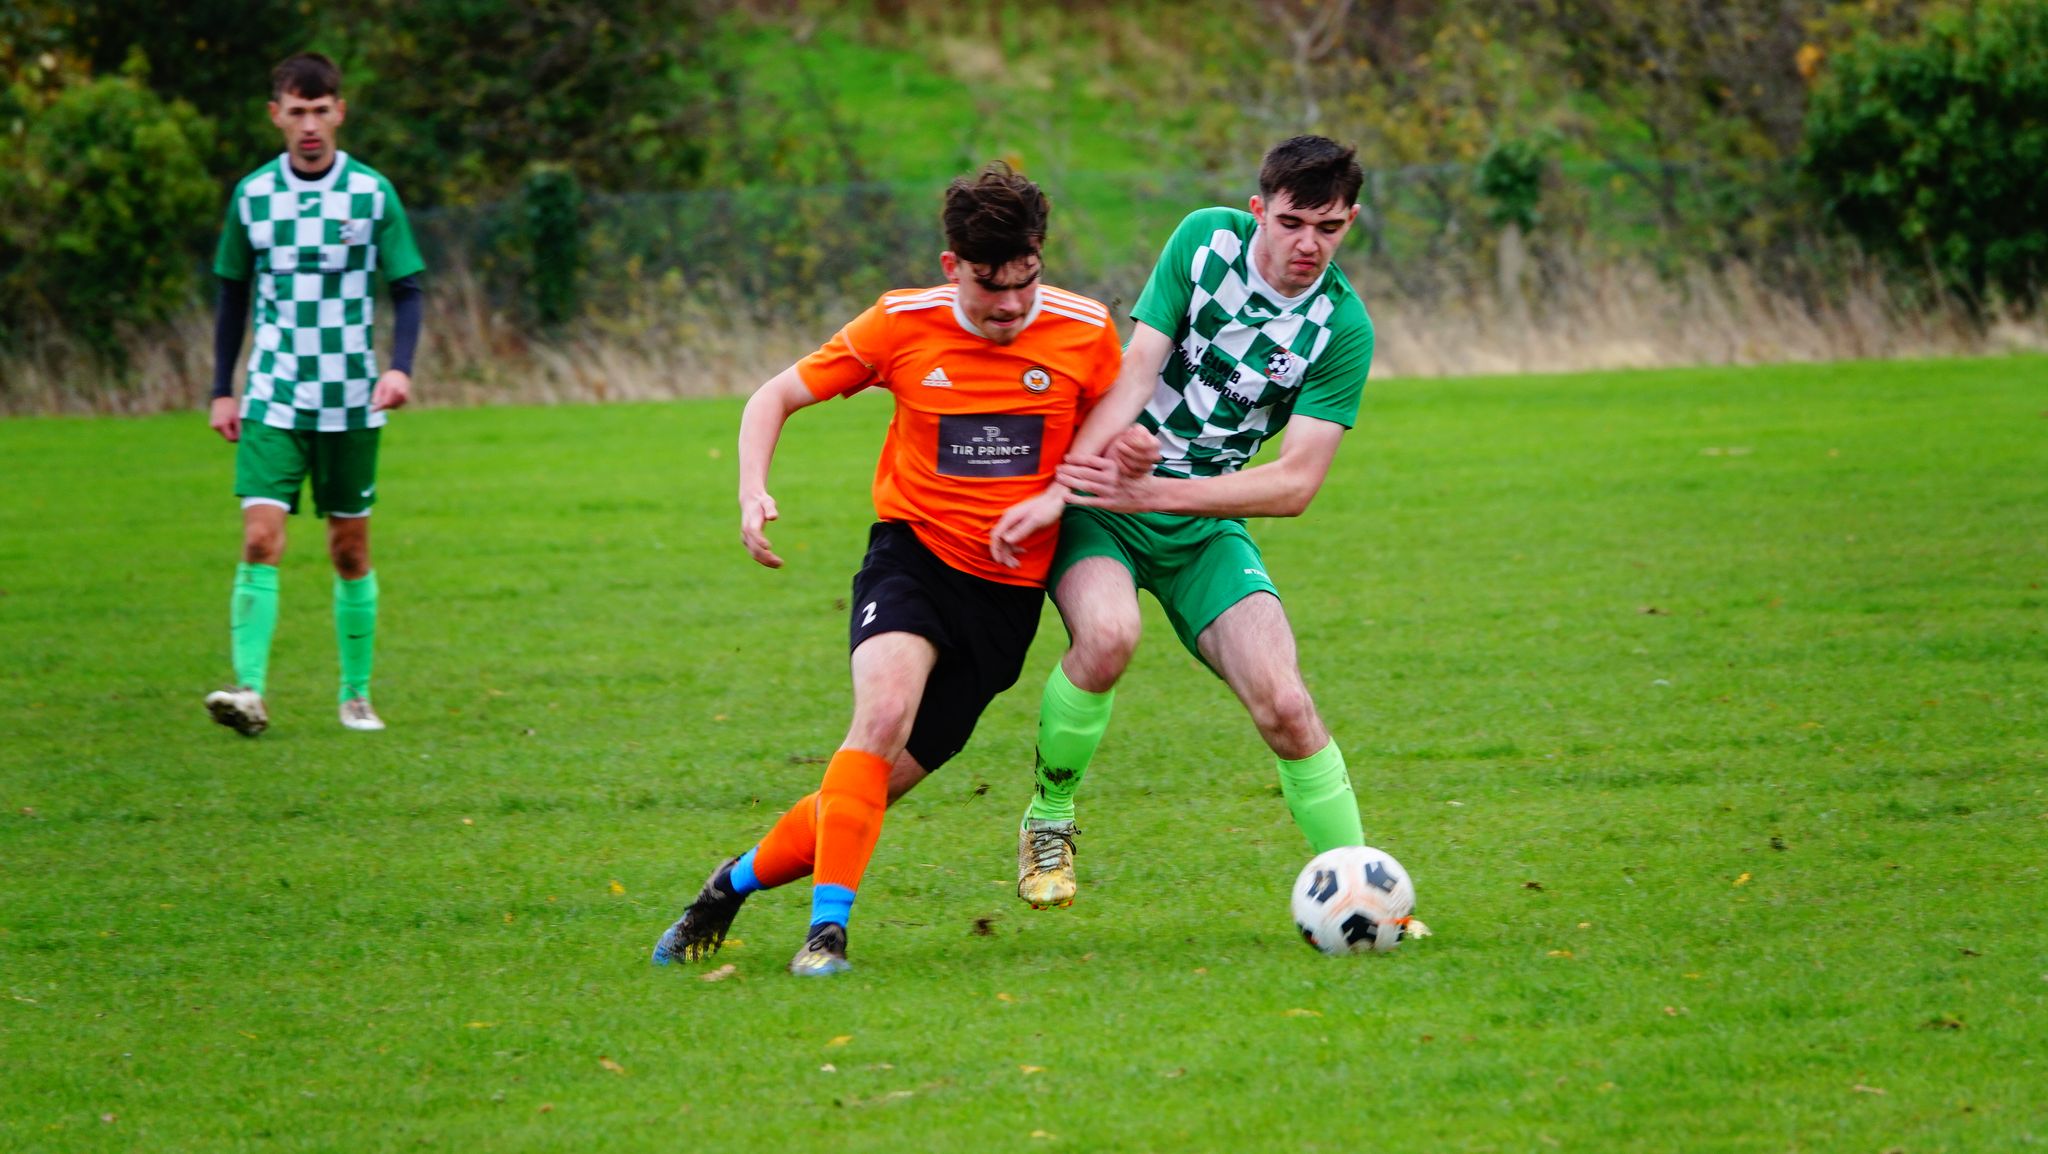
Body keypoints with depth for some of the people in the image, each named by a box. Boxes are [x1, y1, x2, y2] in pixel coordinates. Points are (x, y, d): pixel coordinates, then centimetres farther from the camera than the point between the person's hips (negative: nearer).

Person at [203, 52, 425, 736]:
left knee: (350, 550, 8)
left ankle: (356, 694, 20)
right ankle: (249, 689, -21)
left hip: (350, 403, 0)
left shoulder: (373, 194, -2)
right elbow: (232, 295, 11)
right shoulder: (252, 195, 2)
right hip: (272, 400, 0)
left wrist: (400, 367, -15)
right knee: (260, 539, -14)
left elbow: (406, 290, 1)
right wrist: (222, 390, 8)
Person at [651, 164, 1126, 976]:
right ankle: (827, 928, -27)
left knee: (882, 780, 0)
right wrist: (753, 494, -15)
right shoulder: (902, 325, -7)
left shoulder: (1084, 331, -5)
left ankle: (738, 881, 23)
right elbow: (776, 396, 3)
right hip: (914, 552, -2)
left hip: (1008, 589, 2)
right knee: (884, 710, -31)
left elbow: (1115, 424, 13)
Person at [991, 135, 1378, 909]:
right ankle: (1048, 818, -7)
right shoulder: (1206, 240, -10)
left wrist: (1152, 493, -26)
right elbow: (1136, 367, -13)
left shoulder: (1342, 328, -11)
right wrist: (1057, 487, -29)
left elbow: (1296, 483, -16)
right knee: (1108, 633, -31)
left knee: (1284, 706, -15)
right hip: (1100, 505, -1)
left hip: (1203, 524, 1)